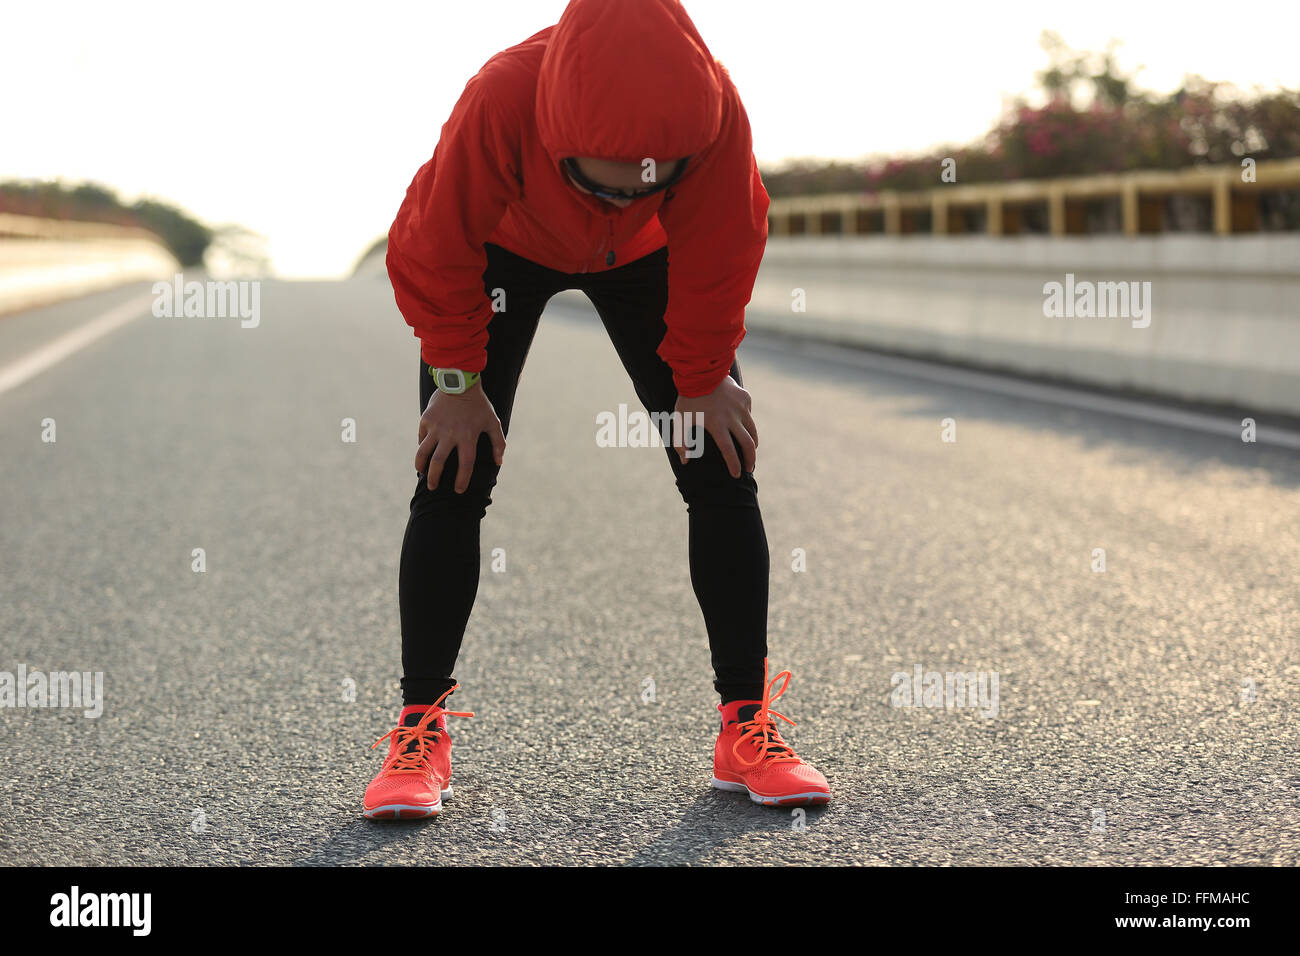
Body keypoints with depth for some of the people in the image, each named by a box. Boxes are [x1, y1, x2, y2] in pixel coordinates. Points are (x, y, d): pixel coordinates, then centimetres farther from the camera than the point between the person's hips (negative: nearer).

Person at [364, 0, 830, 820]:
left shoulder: (716, 113, -38)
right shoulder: (500, 104, -42)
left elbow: (717, 260, -21)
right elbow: (436, 251, -26)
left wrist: (702, 380, -12)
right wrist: (458, 383, -18)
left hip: (644, 255, 2)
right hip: (505, 249, -1)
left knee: (721, 470, -8)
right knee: (453, 478, -12)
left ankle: (749, 726, -1)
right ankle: (422, 730, -3)